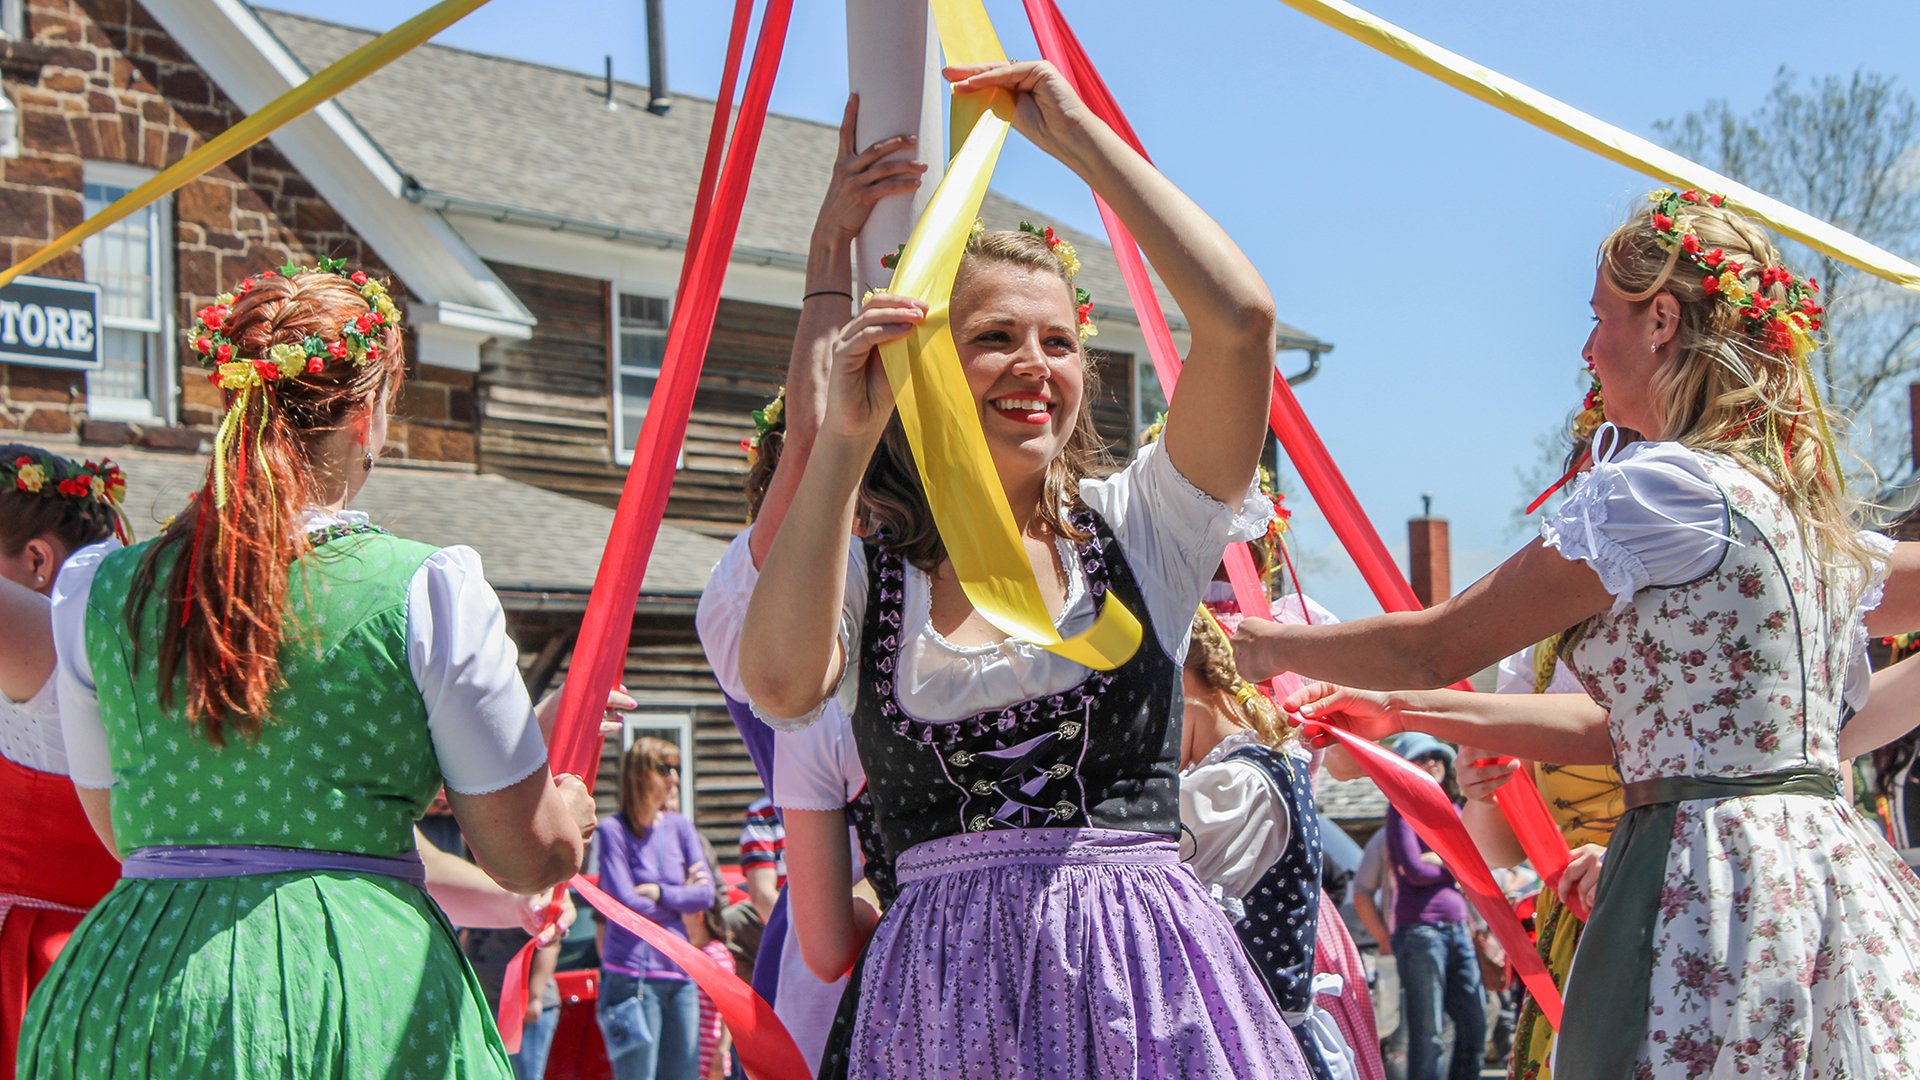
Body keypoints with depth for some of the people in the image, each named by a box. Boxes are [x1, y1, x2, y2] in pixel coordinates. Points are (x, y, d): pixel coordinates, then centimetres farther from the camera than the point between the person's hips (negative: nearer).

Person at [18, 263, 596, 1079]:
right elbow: (532, 858, -3)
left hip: (125, 999, 4)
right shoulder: (426, 591, -8)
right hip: (360, 996, -4)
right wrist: (573, 798, 21)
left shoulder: (103, 590, 3)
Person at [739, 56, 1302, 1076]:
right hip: (946, 983, 0)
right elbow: (781, 682, -17)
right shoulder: (866, 564, 6)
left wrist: (1075, 131, -2)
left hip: (1141, 962, 1)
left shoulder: (1136, 527, 6)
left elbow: (1238, 318, -7)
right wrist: (846, 436, -16)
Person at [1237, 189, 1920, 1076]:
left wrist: (1267, 646, 9)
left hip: (1710, 881, -9)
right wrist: (1402, 709, 23)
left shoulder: (1660, 486, -13)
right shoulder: (1806, 499, 15)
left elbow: (1435, 645, -8)